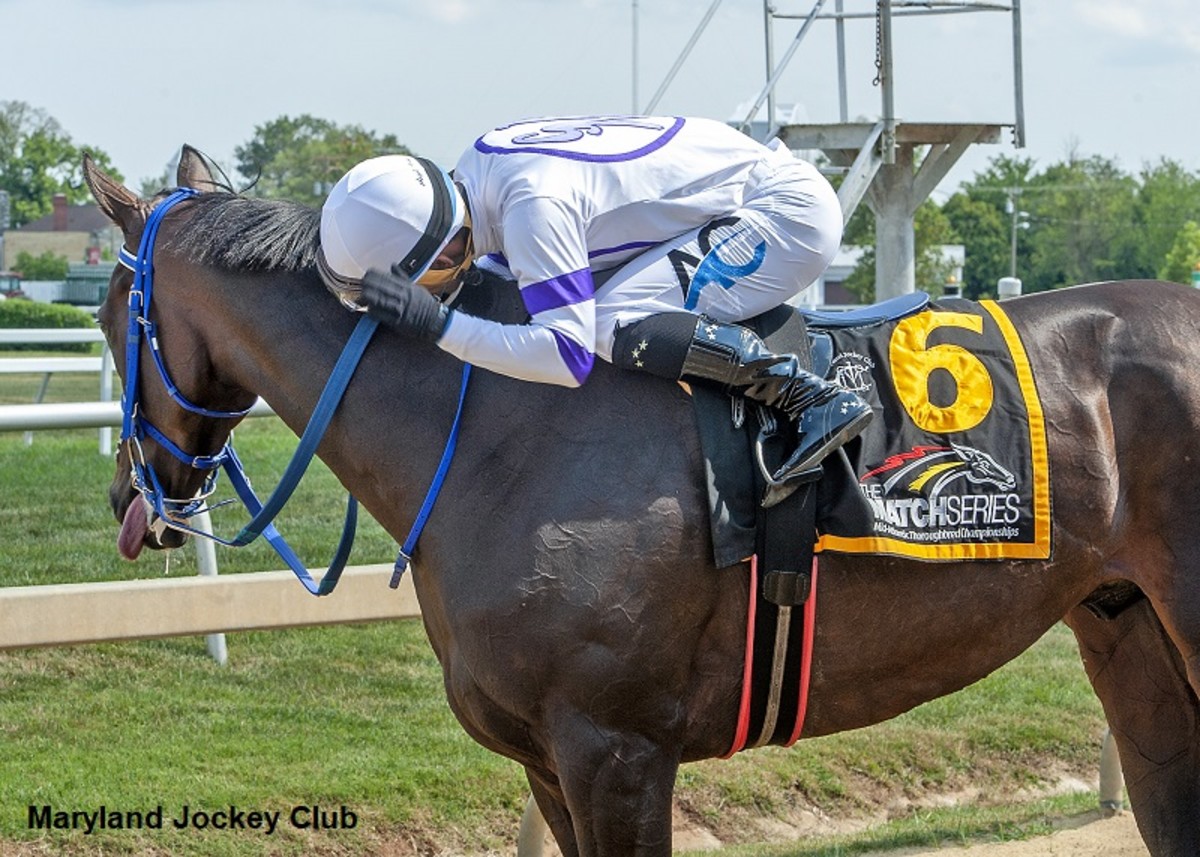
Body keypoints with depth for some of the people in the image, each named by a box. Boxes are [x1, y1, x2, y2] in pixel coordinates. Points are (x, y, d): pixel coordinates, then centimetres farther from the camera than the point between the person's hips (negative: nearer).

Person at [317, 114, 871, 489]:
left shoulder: (534, 206, -30)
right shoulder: (477, 169, -2)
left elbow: (570, 357, -32)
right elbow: (501, 283, 16)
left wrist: (441, 324, -33)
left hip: (792, 211, -10)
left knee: (617, 327, -24)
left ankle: (817, 400, -17)